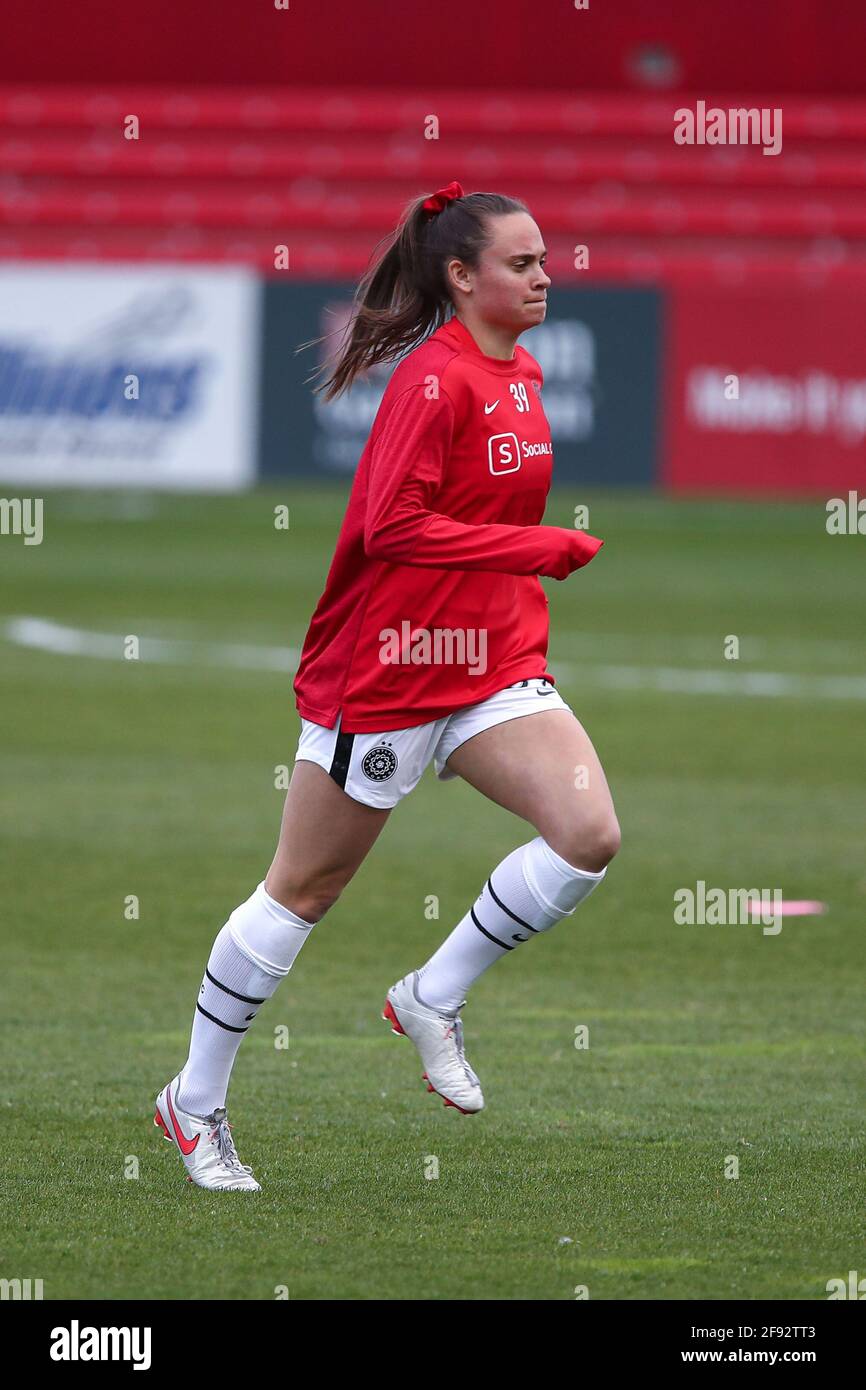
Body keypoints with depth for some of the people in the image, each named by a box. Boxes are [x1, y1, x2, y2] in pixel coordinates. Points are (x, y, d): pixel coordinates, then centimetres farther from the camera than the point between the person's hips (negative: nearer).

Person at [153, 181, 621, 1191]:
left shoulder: (519, 374, 10)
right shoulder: (434, 379, -17)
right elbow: (395, 524, -25)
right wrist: (545, 548, -24)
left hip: (494, 665, 7)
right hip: (386, 672, -7)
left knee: (588, 834, -15)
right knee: (303, 890, 5)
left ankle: (432, 999, 5)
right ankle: (195, 1102, 20)